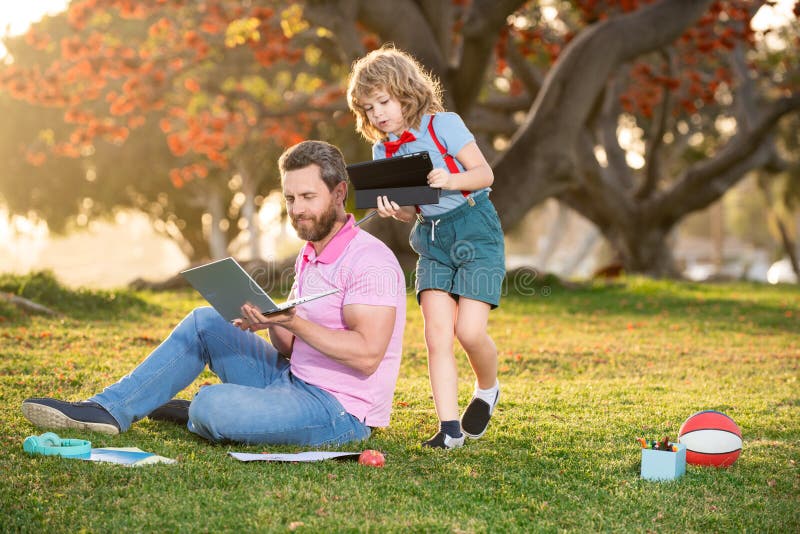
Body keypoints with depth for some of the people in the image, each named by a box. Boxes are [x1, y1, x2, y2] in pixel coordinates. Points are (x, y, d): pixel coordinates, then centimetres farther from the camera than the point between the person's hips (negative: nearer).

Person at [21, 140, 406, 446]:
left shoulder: (369, 260, -16)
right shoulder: (309, 256, 14)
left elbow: (367, 355, -26)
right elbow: (292, 348, 13)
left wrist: (292, 322, -30)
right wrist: (270, 321, -9)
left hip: (340, 411, -9)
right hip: (295, 380, 9)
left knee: (212, 405, -28)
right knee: (205, 321, 5)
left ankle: (193, 415, 10)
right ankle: (108, 410, 3)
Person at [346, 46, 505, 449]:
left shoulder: (443, 125, -9)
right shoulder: (382, 151, 6)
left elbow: (485, 173, -12)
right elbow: (411, 212, 9)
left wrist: (450, 180, -30)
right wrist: (393, 210, -14)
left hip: (474, 229, -5)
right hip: (431, 239, 5)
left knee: (470, 330, -13)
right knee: (437, 333, -8)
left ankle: (487, 389, 19)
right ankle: (449, 427, -5)